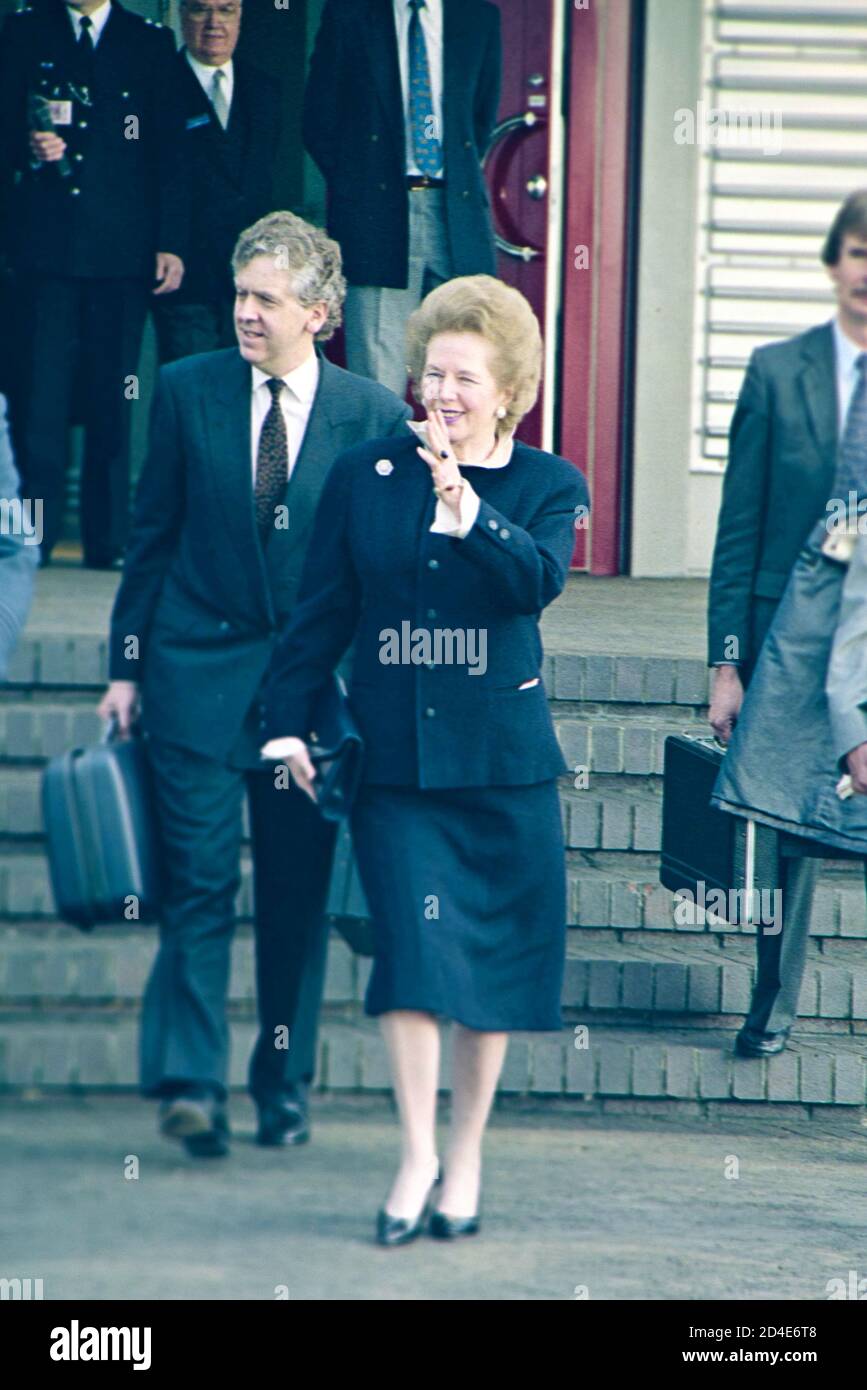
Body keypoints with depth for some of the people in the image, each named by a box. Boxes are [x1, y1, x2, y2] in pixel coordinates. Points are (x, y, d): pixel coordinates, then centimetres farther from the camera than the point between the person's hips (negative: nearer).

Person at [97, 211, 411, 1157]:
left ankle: (284, 1086, 19)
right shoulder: (188, 392, 2)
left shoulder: (373, 416, -1)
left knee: (297, 894, 7)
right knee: (200, 883, -7)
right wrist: (127, 664, 4)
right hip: (198, 676, 0)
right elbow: (152, 537, 7)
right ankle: (189, 1081, -7)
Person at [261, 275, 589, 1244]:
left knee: (492, 954, 5)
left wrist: (464, 505, -30)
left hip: (501, 758, 0)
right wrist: (287, 721, 5)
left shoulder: (547, 485, 2)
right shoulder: (364, 475, 6)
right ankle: (417, 1154, -7)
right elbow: (321, 611, 10)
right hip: (391, 755, 0)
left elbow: (538, 580, -18)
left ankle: (466, 1155, 17)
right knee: (413, 940, -12)